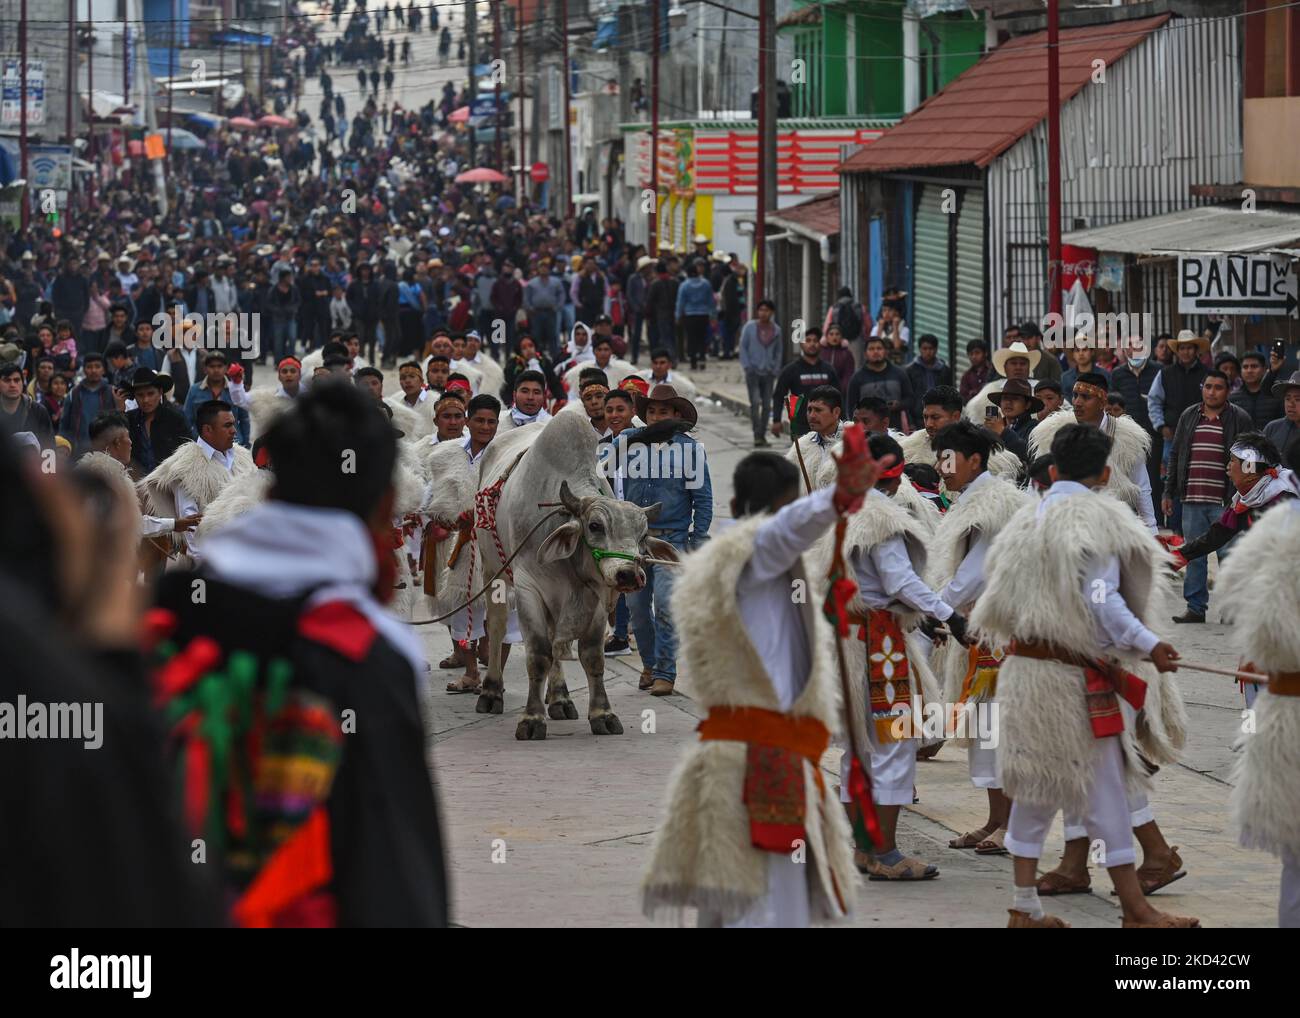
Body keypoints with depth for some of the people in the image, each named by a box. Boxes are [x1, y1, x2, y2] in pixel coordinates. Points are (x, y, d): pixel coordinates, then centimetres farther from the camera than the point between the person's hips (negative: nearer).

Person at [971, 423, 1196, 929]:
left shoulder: (1026, 520, 10)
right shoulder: (1097, 521, -12)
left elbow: (1000, 599, 13)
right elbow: (1101, 601, -20)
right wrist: (1149, 646, -16)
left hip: (1024, 671, 7)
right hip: (1078, 675, -7)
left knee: (1033, 784, 13)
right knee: (1104, 787, -1)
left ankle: (1024, 907, 16)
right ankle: (1136, 910, 4)